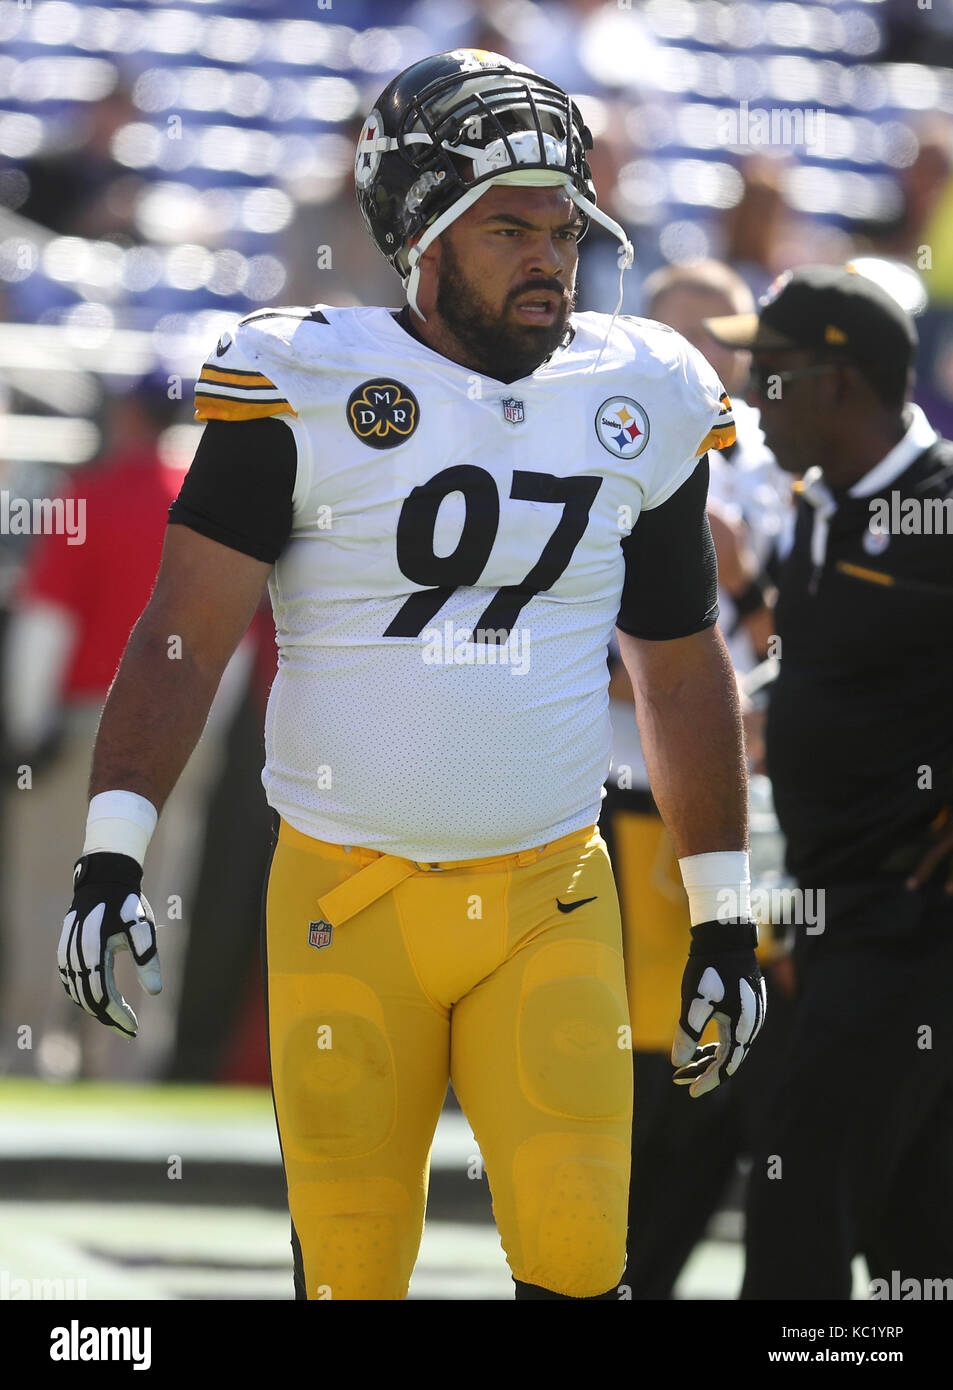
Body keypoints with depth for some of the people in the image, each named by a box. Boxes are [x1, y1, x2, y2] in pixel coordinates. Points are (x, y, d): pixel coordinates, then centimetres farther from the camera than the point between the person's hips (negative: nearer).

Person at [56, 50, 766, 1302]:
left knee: (576, 1254, -11)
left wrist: (723, 917, 16)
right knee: (352, 1267, 4)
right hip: (346, 904, -2)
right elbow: (185, 630, -9)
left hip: (550, 905, 2)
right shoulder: (311, 387, -7)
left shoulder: (641, 405, 5)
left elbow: (683, 678, 15)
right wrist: (113, 846, -20)